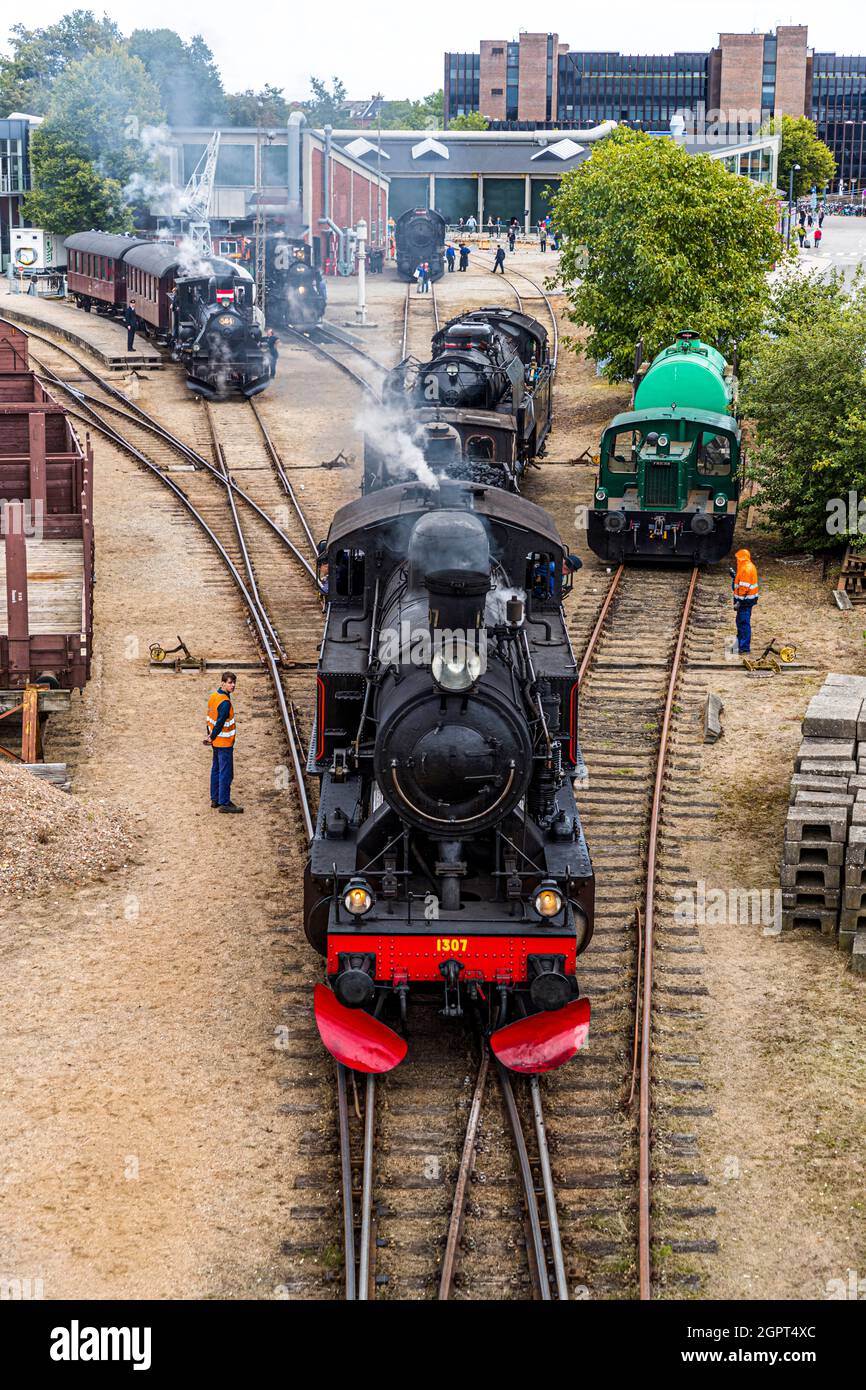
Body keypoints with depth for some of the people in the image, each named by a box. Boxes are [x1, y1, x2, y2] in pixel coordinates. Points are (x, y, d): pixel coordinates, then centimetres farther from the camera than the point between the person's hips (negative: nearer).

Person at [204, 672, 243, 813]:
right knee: (226, 773, -3)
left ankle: (215, 799, 26)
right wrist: (212, 738, -9)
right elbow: (220, 723, -23)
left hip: (216, 742, 10)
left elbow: (210, 718, 11)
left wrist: (210, 735, 15)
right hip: (225, 743, -10)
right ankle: (224, 804, 2)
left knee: (216, 770, 17)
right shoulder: (225, 703, -23)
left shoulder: (214, 696, 5)